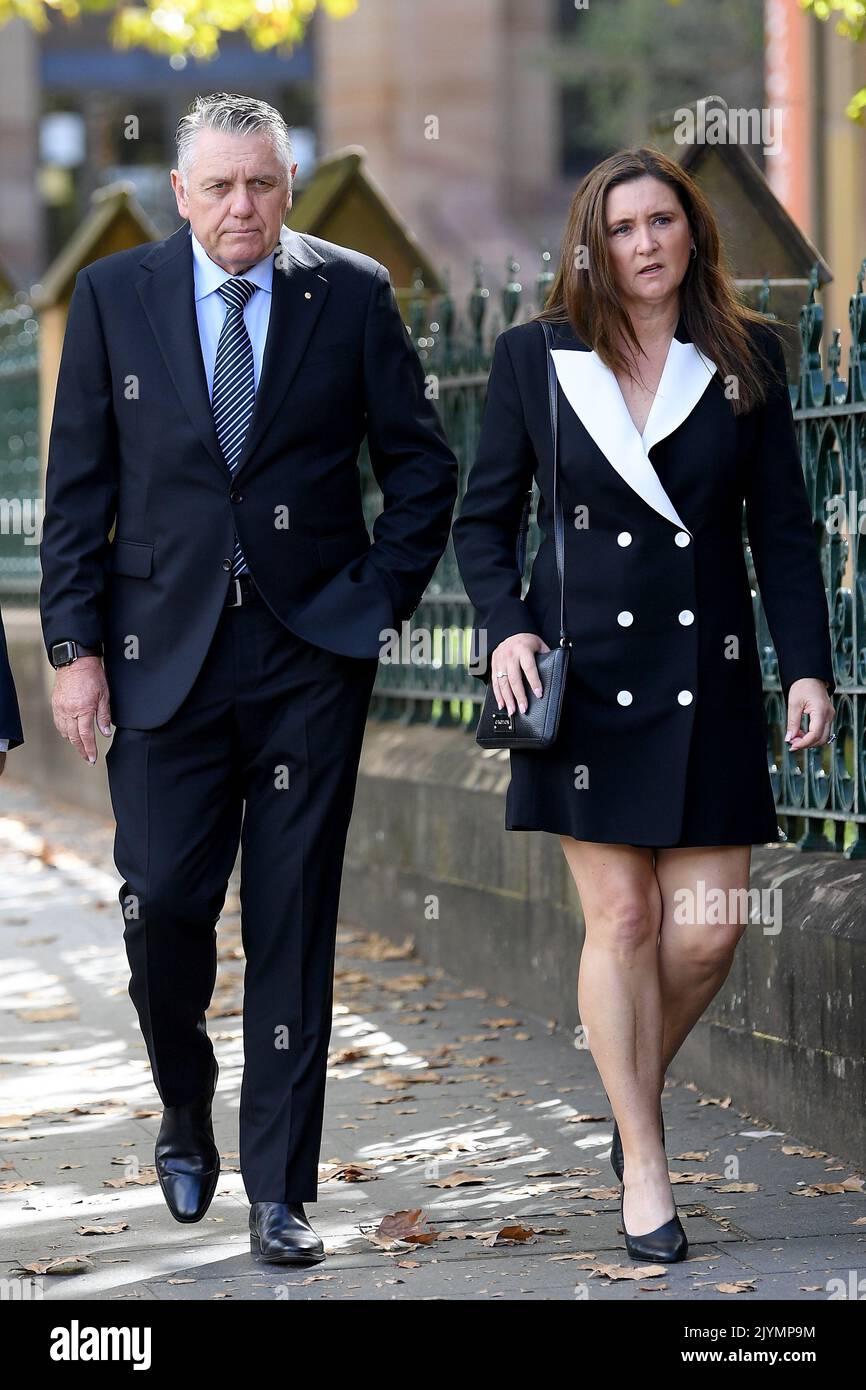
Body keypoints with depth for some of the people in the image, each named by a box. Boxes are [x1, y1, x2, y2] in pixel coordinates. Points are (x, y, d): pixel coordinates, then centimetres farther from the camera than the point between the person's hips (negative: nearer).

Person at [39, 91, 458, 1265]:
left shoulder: (353, 295, 3)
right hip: (164, 651, 0)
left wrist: (383, 597, 0)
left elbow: (422, 464, 10)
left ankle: (281, 1193, 5)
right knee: (162, 902, -4)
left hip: (311, 653, 0)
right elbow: (77, 487, 5)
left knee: (293, 926, 0)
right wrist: (76, 644, -1)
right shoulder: (114, 298, 4)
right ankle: (185, 1114, 26)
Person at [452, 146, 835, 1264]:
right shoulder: (535, 359, 2)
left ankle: (636, 1088, 27)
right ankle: (643, 1168, 8)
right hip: (584, 674, -1)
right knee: (622, 919, -3)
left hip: (709, 675, 2)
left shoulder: (746, 358, 5)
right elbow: (483, 517, 8)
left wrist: (808, 666, -2)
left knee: (709, 928, -2)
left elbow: (784, 530, 7)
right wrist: (504, 626, -9)